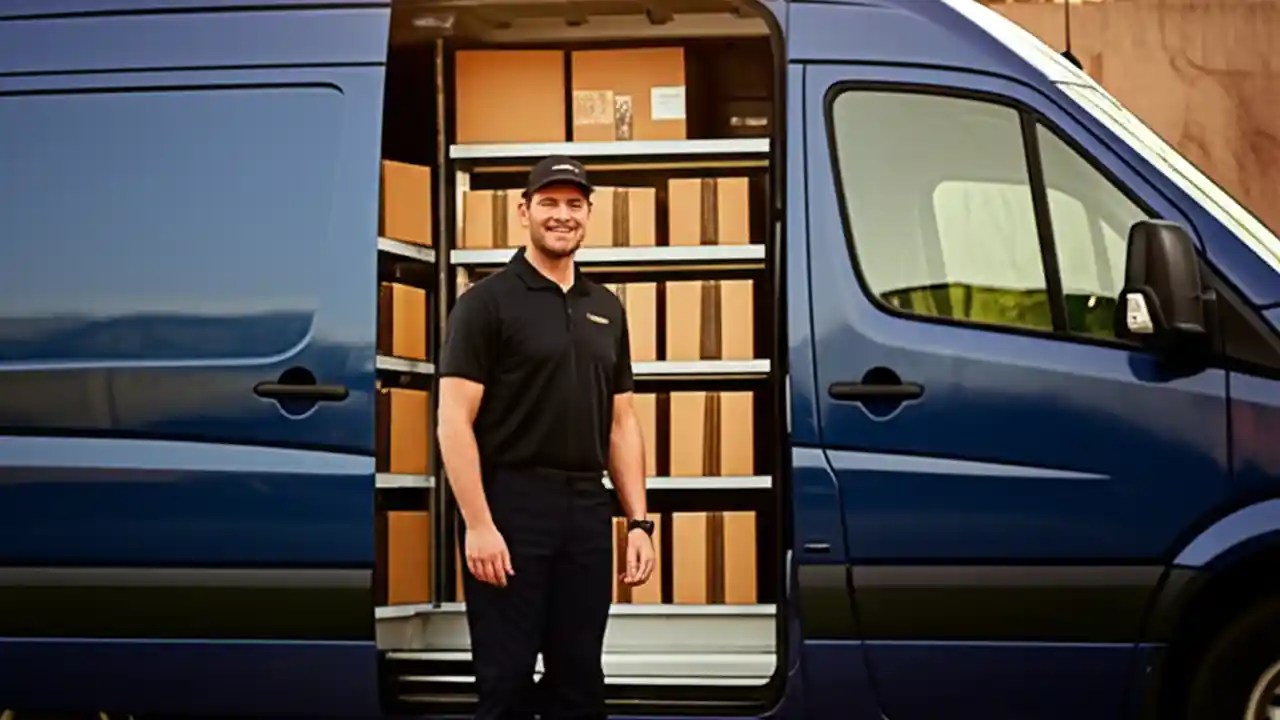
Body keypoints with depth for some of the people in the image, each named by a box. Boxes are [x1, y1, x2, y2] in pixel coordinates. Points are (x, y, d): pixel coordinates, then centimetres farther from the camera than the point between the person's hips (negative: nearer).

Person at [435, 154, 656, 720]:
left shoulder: (606, 309, 13)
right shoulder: (488, 302, -5)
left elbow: (621, 422, 15)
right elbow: (454, 421, -11)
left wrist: (638, 521, 6)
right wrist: (477, 524, -18)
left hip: (587, 509, 6)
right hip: (509, 507, -5)